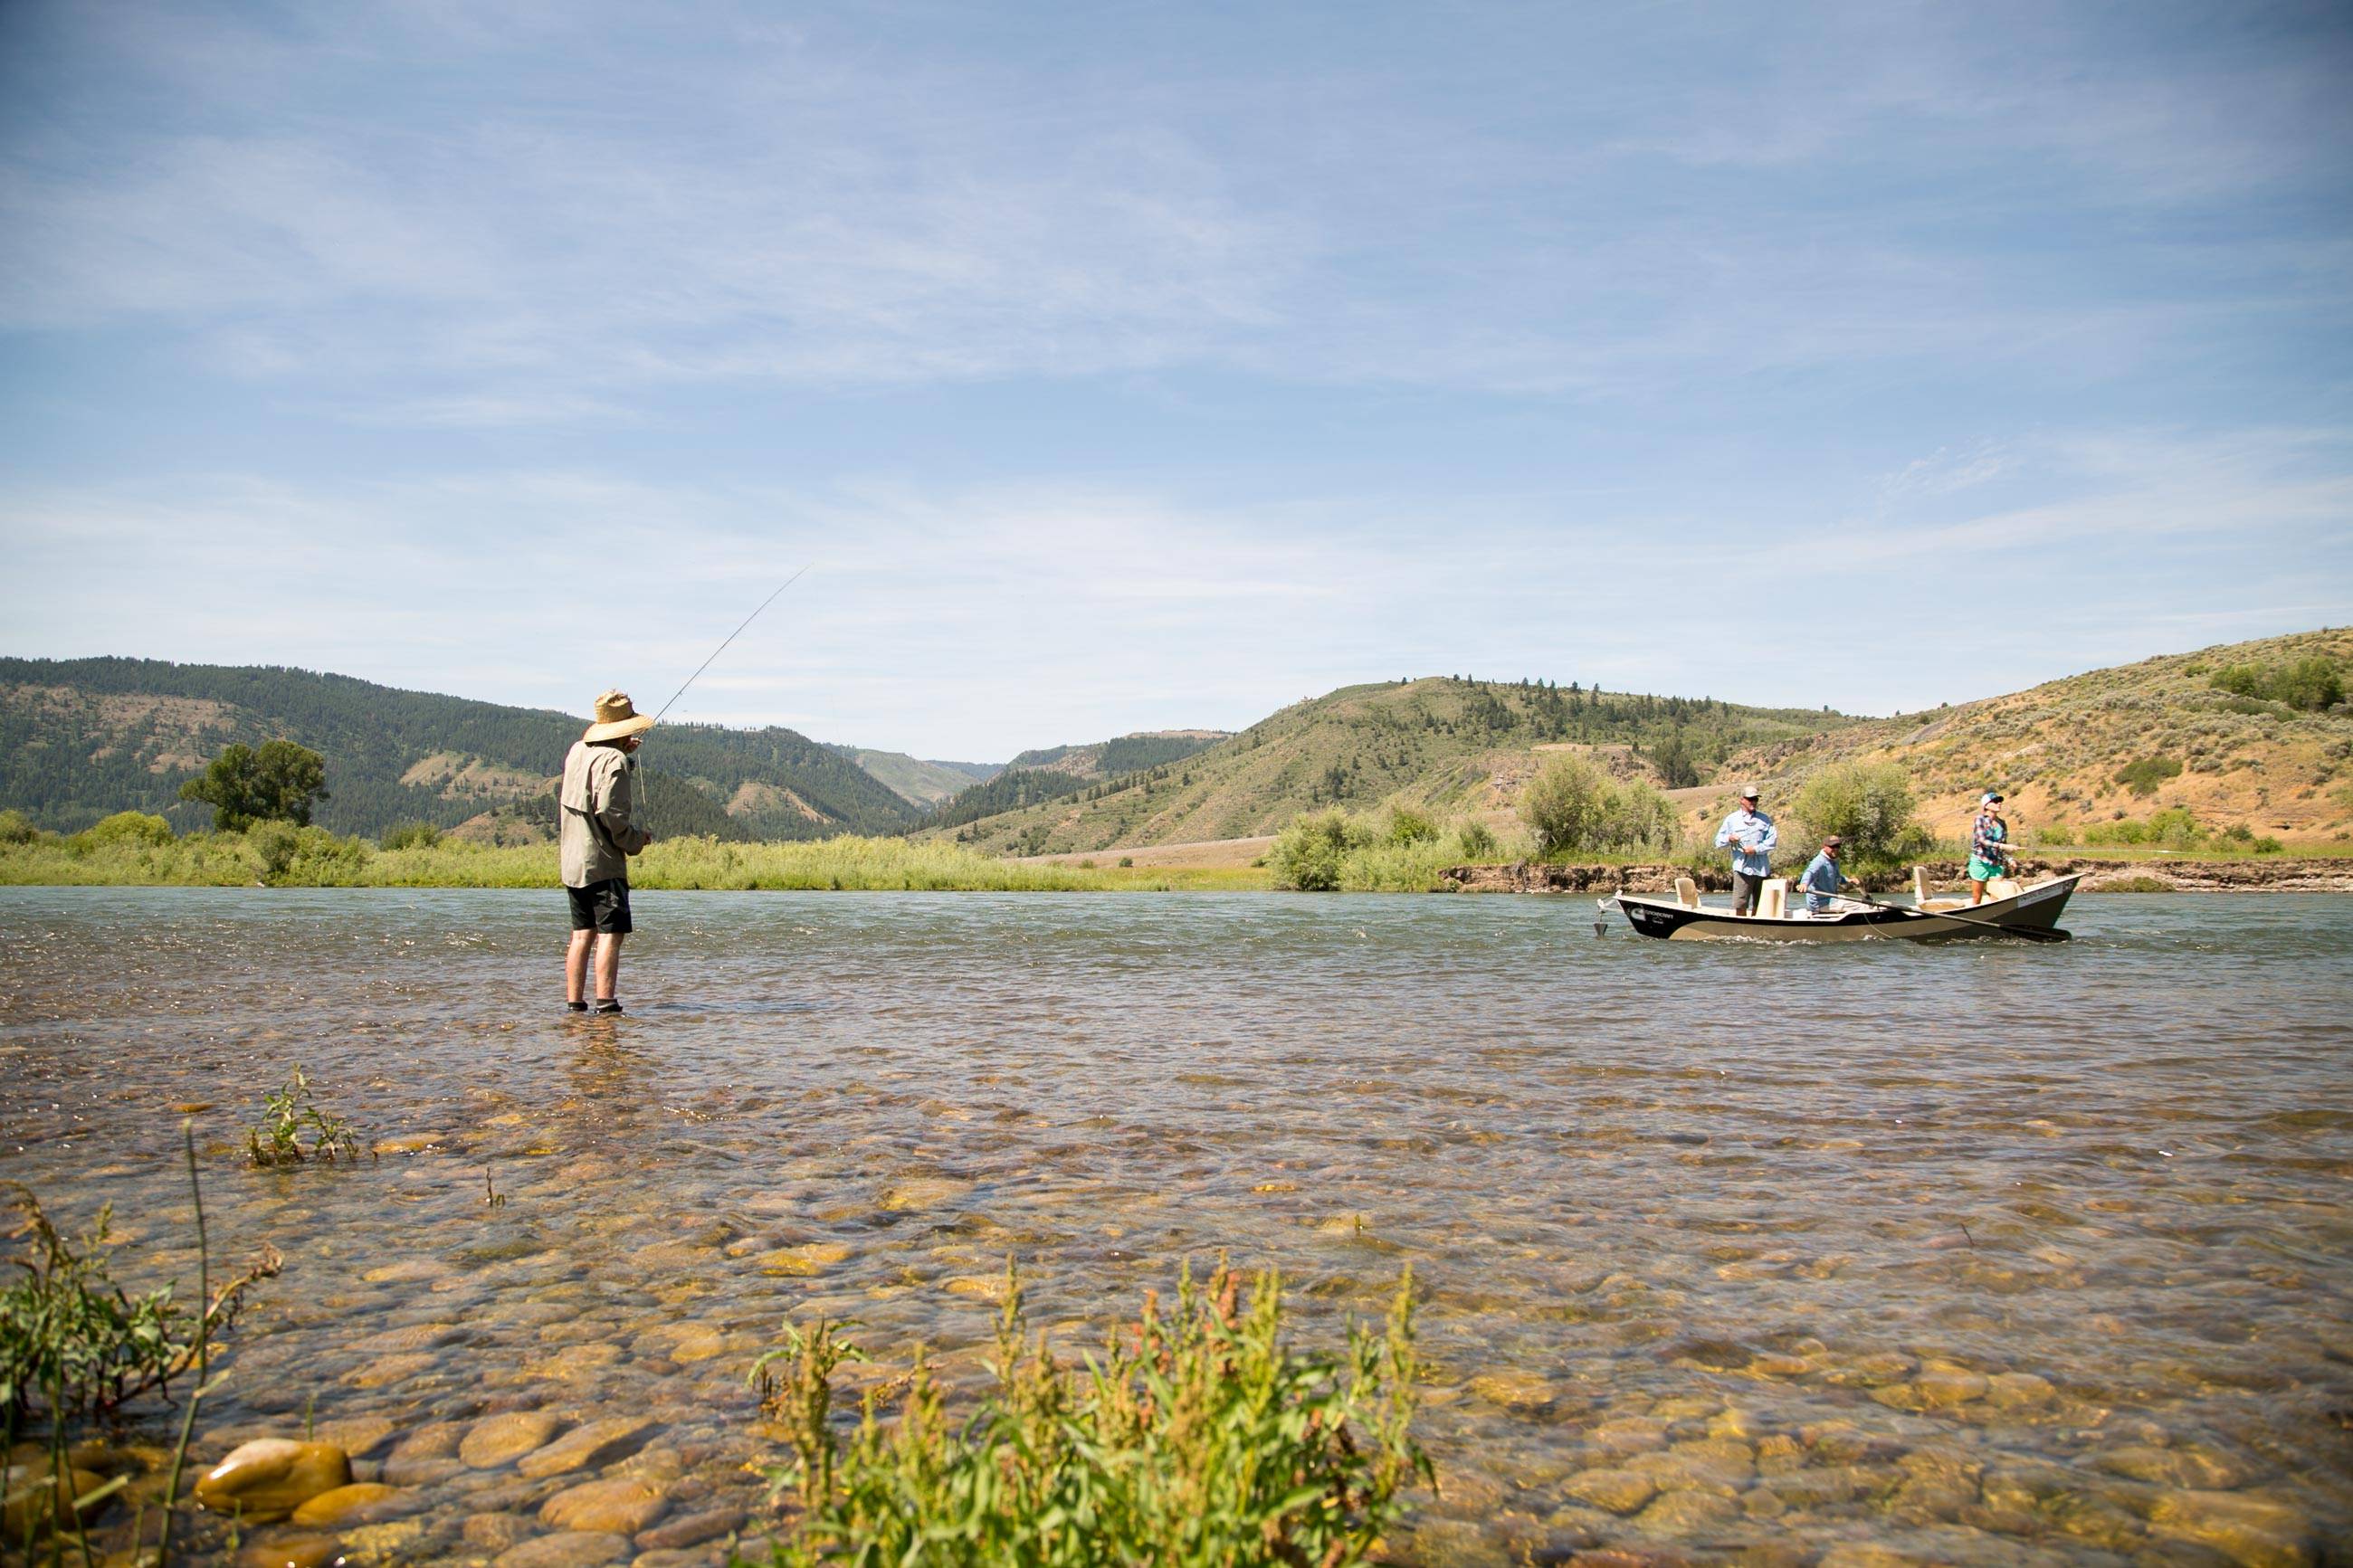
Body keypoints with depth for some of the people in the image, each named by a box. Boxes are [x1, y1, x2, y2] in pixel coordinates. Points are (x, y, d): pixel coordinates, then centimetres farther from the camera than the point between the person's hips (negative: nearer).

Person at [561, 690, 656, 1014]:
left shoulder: (576, 750, 10)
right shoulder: (614, 761, -14)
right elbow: (611, 814, -22)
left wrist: (623, 752, 24)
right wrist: (638, 839, -7)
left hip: (571, 861, 8)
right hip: (602, 862, -8)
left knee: (582, 933, 12)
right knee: (610, 932, -6)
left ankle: (574, 1002, 13)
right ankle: (605, 1003, -11)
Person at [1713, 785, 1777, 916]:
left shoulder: (1764, 819, 12)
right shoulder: (1731, 819, 10)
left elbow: (1772, 840, 1)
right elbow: (1718, 842, 9)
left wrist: (1756, 849, -12)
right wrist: (1729, 838, -12)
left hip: (1763, 868, 2)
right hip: (1743, 868, -2)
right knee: (1740, 905, -11)